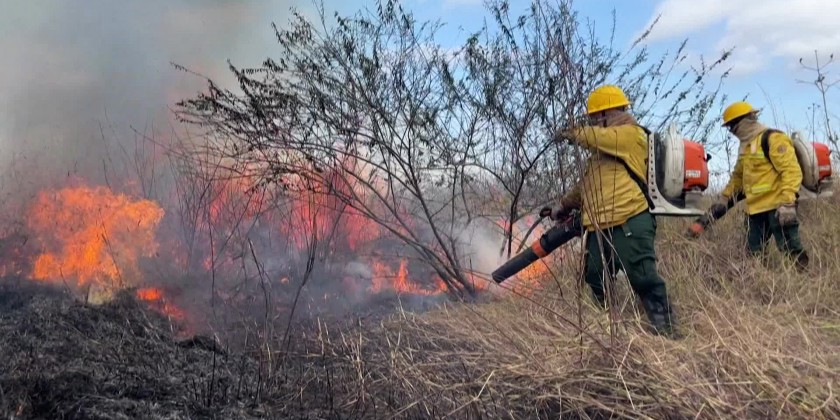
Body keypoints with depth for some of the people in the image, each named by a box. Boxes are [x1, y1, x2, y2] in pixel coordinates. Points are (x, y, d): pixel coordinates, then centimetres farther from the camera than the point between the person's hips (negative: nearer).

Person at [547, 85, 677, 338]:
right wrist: (565, 204, 32)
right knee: (596, 282, 13)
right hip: (600, 227, 10)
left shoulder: (631, 133, -2)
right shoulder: (604, 149, 28)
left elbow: (597, 137, -19)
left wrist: (572, 134, 0)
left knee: (644, 279, -11)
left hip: (628, 223, -10)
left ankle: (666, 330, -3)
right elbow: (587, 184, 35)